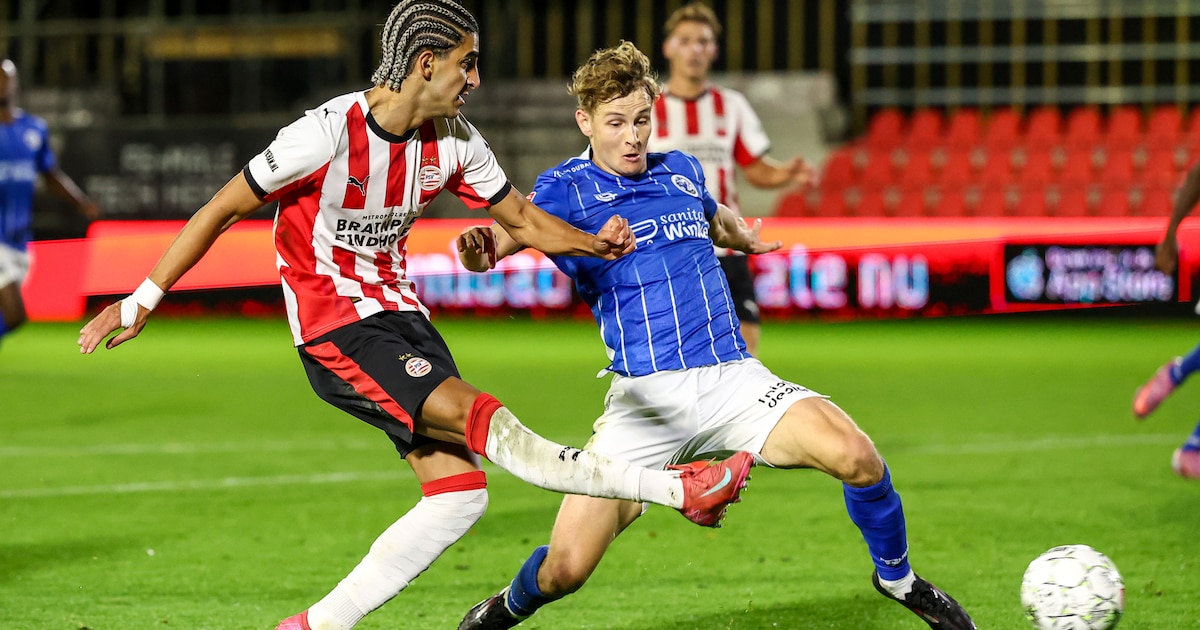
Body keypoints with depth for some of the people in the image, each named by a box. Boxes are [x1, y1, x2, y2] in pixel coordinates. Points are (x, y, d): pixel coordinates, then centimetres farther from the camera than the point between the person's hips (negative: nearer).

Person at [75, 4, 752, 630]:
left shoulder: (453, 141, 0)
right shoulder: (328, 132, -20)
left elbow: (522, 218, 12)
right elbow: (222, 211, -12)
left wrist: (593, 243, -9)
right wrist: (143, 301, -9)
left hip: (399, 313, 8)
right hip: (335, 331, -8)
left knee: (460, 493, -2)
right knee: (484, 418, -22)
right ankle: (680, 489, -23)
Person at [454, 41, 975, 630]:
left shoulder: (682, 171, 14)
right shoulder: (565, 188, 1)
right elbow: (523, 223, -22)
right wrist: (487, 246, -45)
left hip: (733, 377, 3)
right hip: (645, 396, -3)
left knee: (856, 456, -22)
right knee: (564, 569, -11)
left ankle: (897, 578, 7)